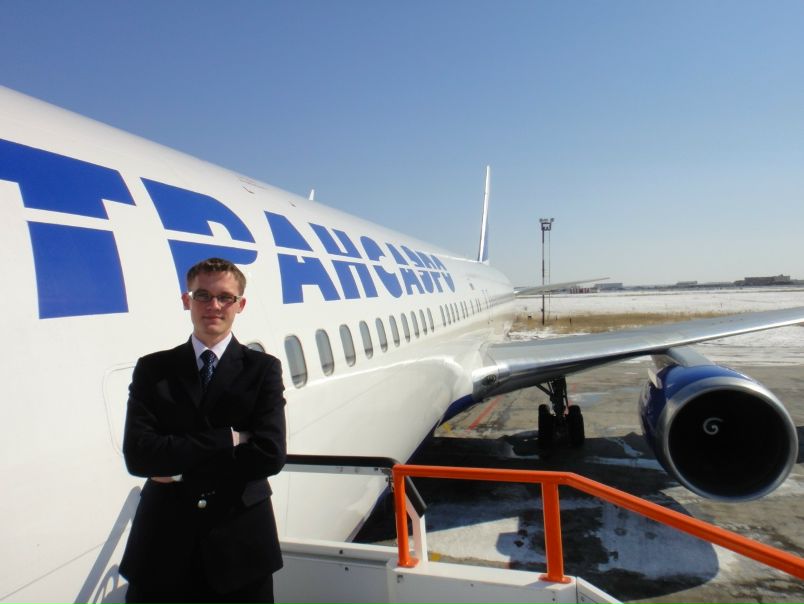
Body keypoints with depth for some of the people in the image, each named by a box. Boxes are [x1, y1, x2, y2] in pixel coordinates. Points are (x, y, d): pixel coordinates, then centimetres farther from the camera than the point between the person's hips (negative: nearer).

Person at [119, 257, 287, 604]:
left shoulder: (263, 369, -3)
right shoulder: (152, 369, 2)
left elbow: (270, 455, -14)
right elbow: (136, 455, -11)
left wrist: (180, 470, -11)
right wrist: (227, 438, -17)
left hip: (240, 546, -1)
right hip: (163, 544, 1)